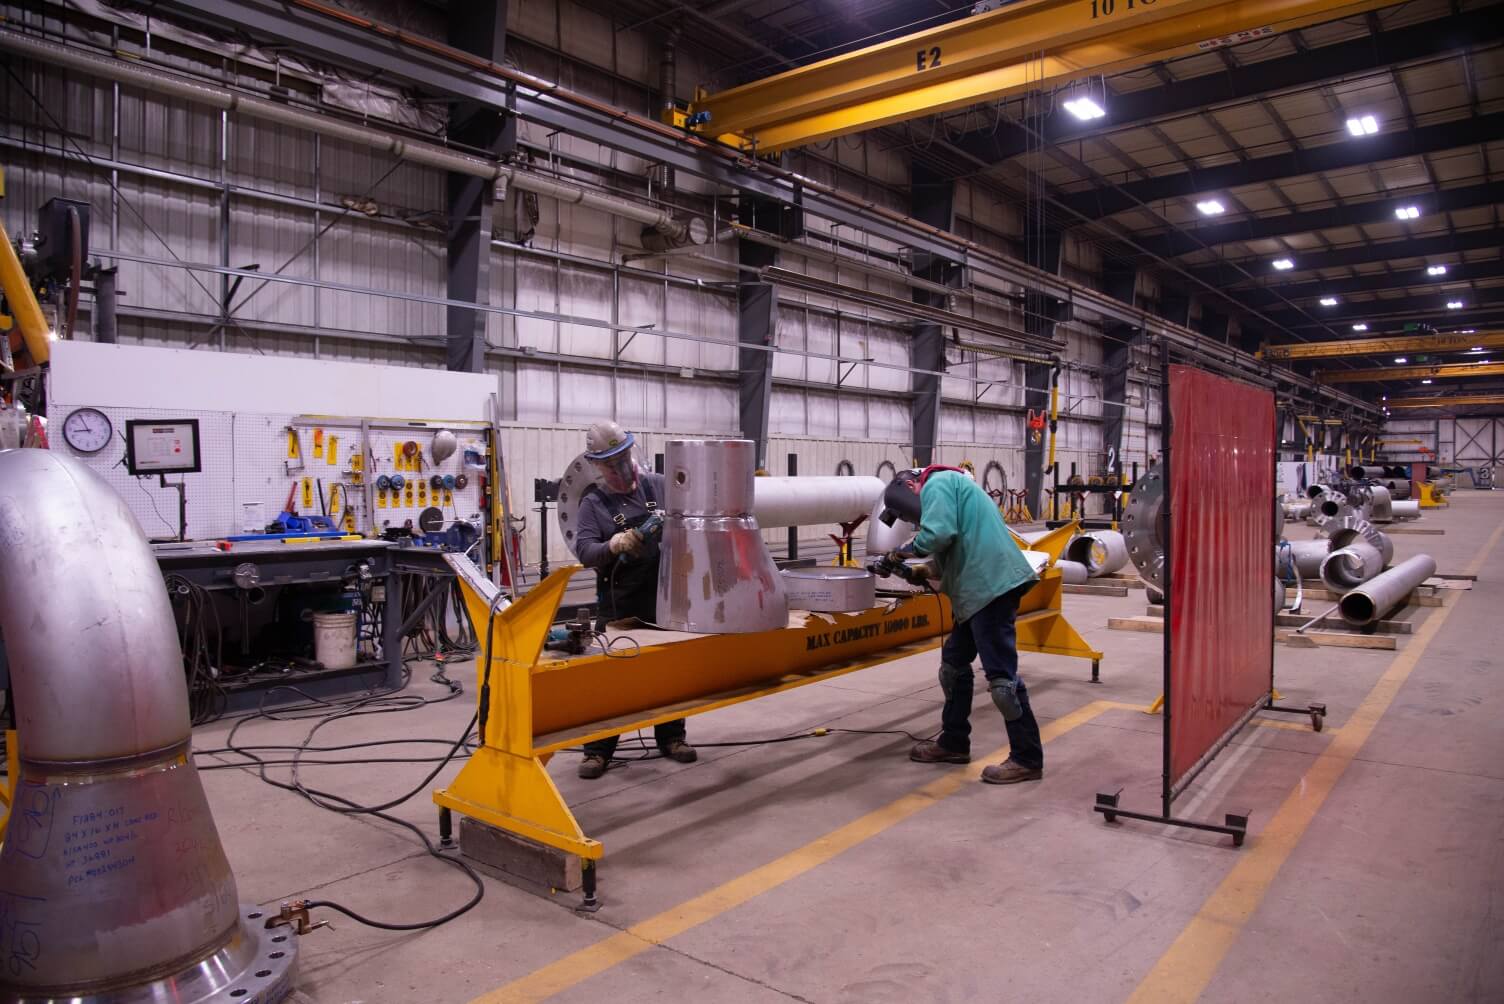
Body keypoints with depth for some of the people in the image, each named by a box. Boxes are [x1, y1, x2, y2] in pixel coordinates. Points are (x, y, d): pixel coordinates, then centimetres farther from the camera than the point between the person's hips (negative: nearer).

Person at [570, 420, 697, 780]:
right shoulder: (592, 504, -3)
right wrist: (611, 546, -35)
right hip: (619, 605, -2)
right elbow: (584, 550, -14)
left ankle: (671, 737, 30)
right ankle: (598, 749, 15)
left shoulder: (659, 485, 3)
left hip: (664, 599, 2)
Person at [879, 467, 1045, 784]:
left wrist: (910, 549, -1)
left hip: (992, 585, -11)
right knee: (954, 663, 18)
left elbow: (939, 533, -19)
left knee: (1000, 673, -7)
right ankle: (953, 742, 27)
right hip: (984, 586, 11)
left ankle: (1027, 758, 0)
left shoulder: (937, 483, -3)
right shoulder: (950, 487, 28)